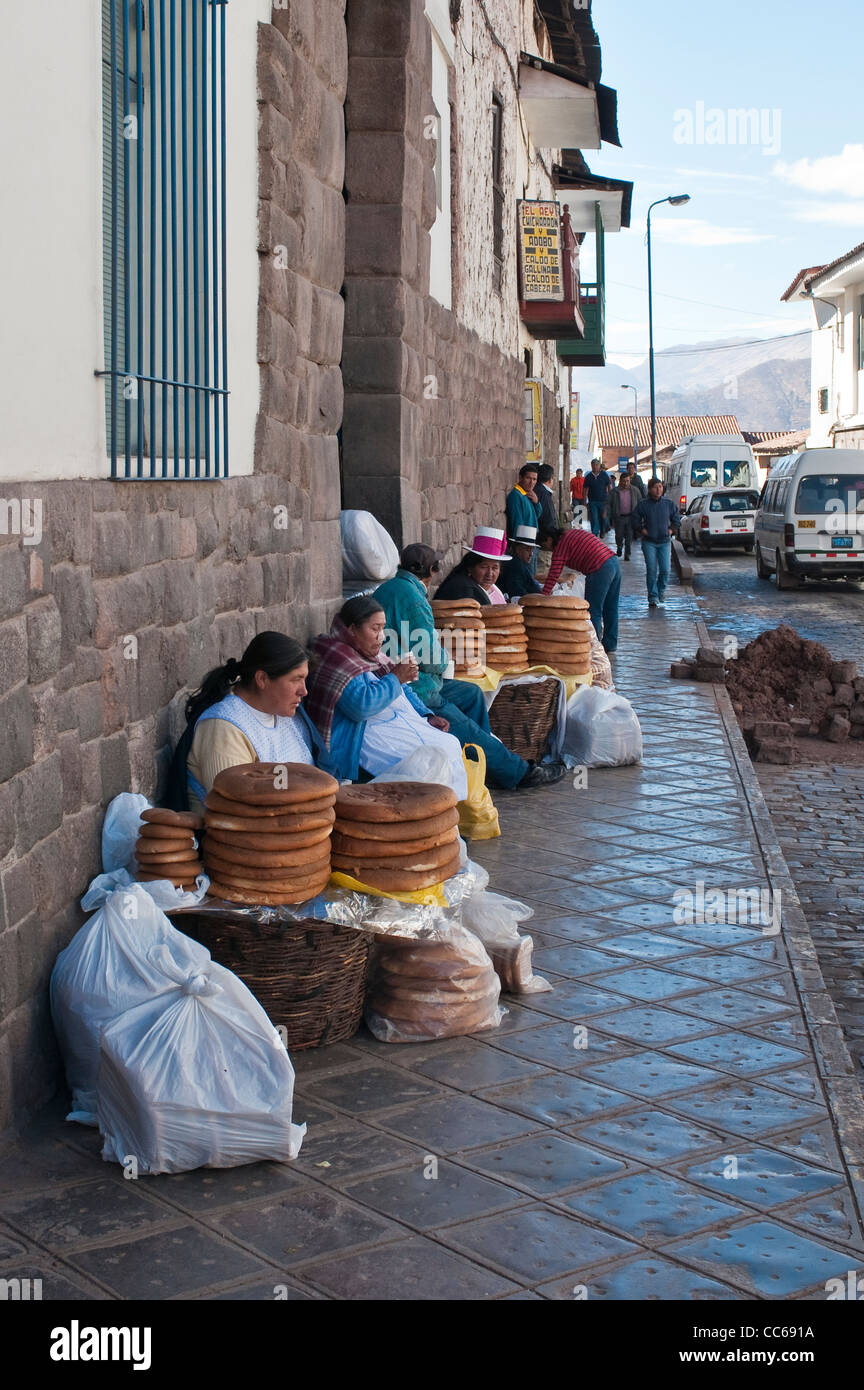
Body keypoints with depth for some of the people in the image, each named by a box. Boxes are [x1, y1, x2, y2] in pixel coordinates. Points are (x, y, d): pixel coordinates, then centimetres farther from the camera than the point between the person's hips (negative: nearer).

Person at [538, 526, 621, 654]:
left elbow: (553, 575, -10)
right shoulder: (574, 533, 21)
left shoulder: (561, 545, -4)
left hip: (600, 570, -9)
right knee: (610, 609, 18)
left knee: (593, 610, 1)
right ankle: (610, 645, 28)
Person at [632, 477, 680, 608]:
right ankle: (653, 597, -1)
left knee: (665, 570, -4)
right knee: (651, 570, -8)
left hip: (665, 542, 2)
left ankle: (661, 591, 22)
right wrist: (642, 530, -3)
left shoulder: (669, 503, 3)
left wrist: (671, 529, 6)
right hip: (649, 542, -2)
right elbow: (635, 520, 6)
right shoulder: (642, 504, -3)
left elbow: (675, 518, 17)